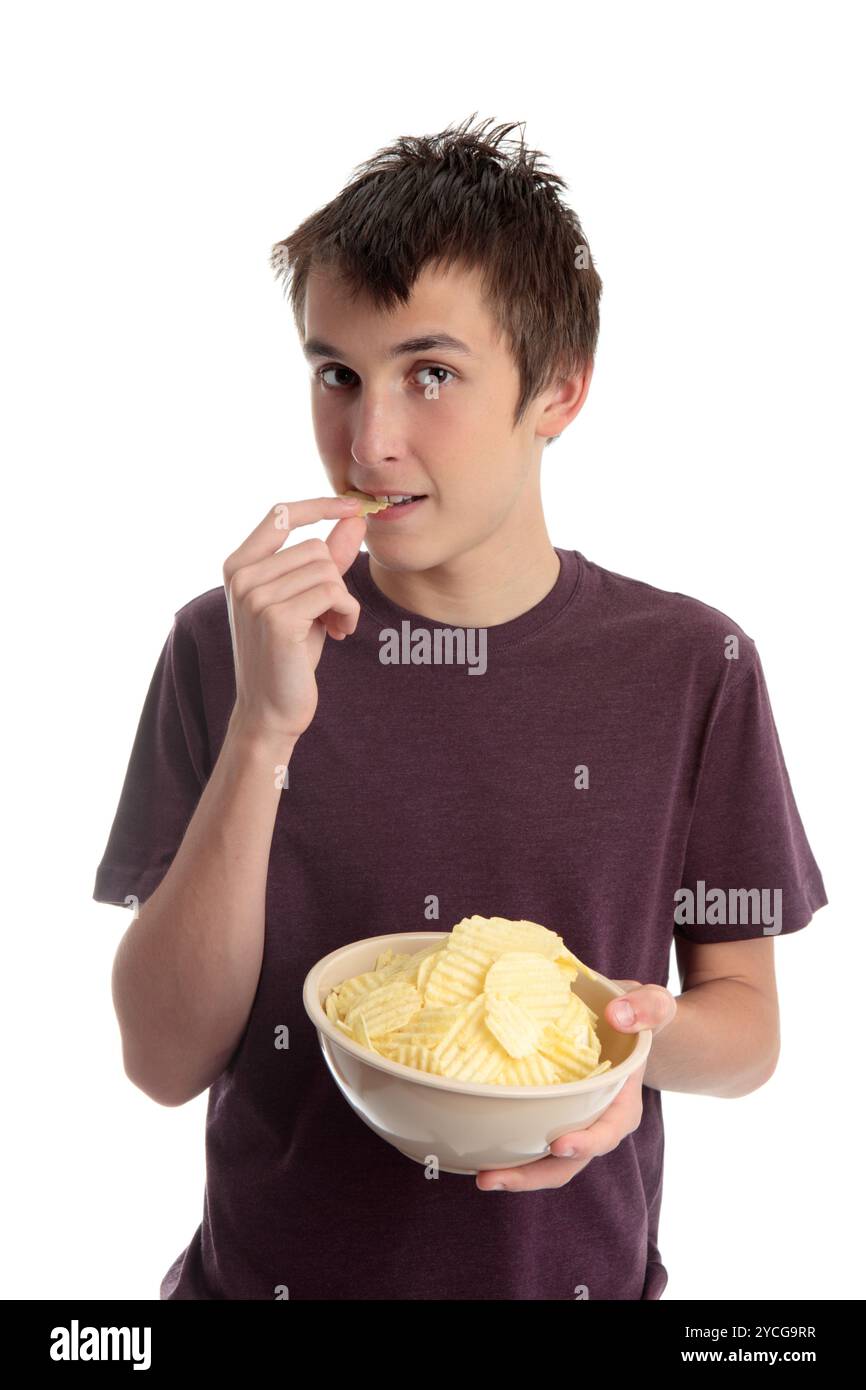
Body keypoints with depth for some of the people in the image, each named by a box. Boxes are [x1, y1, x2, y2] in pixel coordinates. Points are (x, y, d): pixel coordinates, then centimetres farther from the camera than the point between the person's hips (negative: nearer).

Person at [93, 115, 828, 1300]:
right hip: (267, 1266, 0)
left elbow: (749, 1026, -2)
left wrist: (648, 1037, -23)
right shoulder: (230, 647, -11)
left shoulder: (690, 668, -10)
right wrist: (262, 733, -26)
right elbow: (166, 1060, -15)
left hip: (579, 1266, 1)